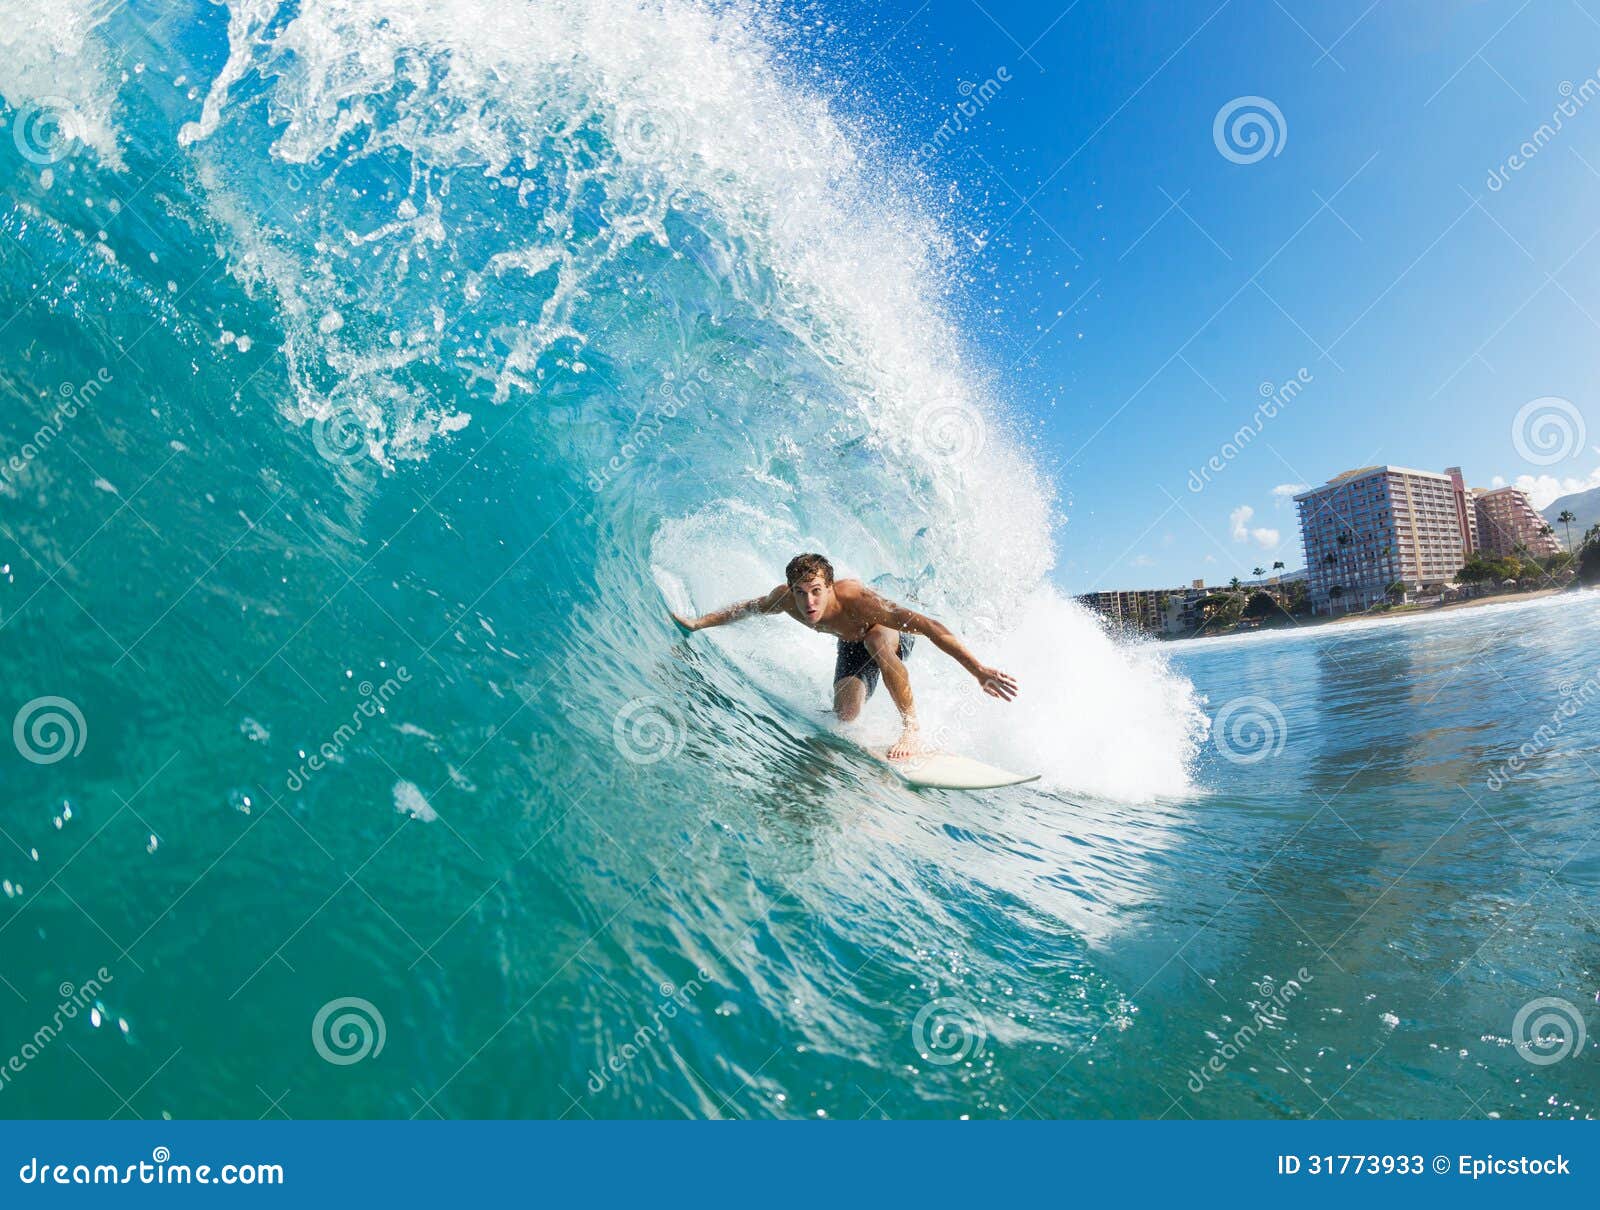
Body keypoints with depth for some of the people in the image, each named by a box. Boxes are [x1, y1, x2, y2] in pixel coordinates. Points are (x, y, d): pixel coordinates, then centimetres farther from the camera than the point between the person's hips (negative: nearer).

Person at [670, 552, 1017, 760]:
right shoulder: (785, 598, -28)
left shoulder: (856, 599, -43)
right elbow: (747, 608, -4)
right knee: (844, 717, -9)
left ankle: (912, 730, -28)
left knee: (875, 639, -41)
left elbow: (931, 627, -47)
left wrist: (979, 670, -52)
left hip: (894, 637, -5)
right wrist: (698, 624, 1)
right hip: (851, 646, 5)